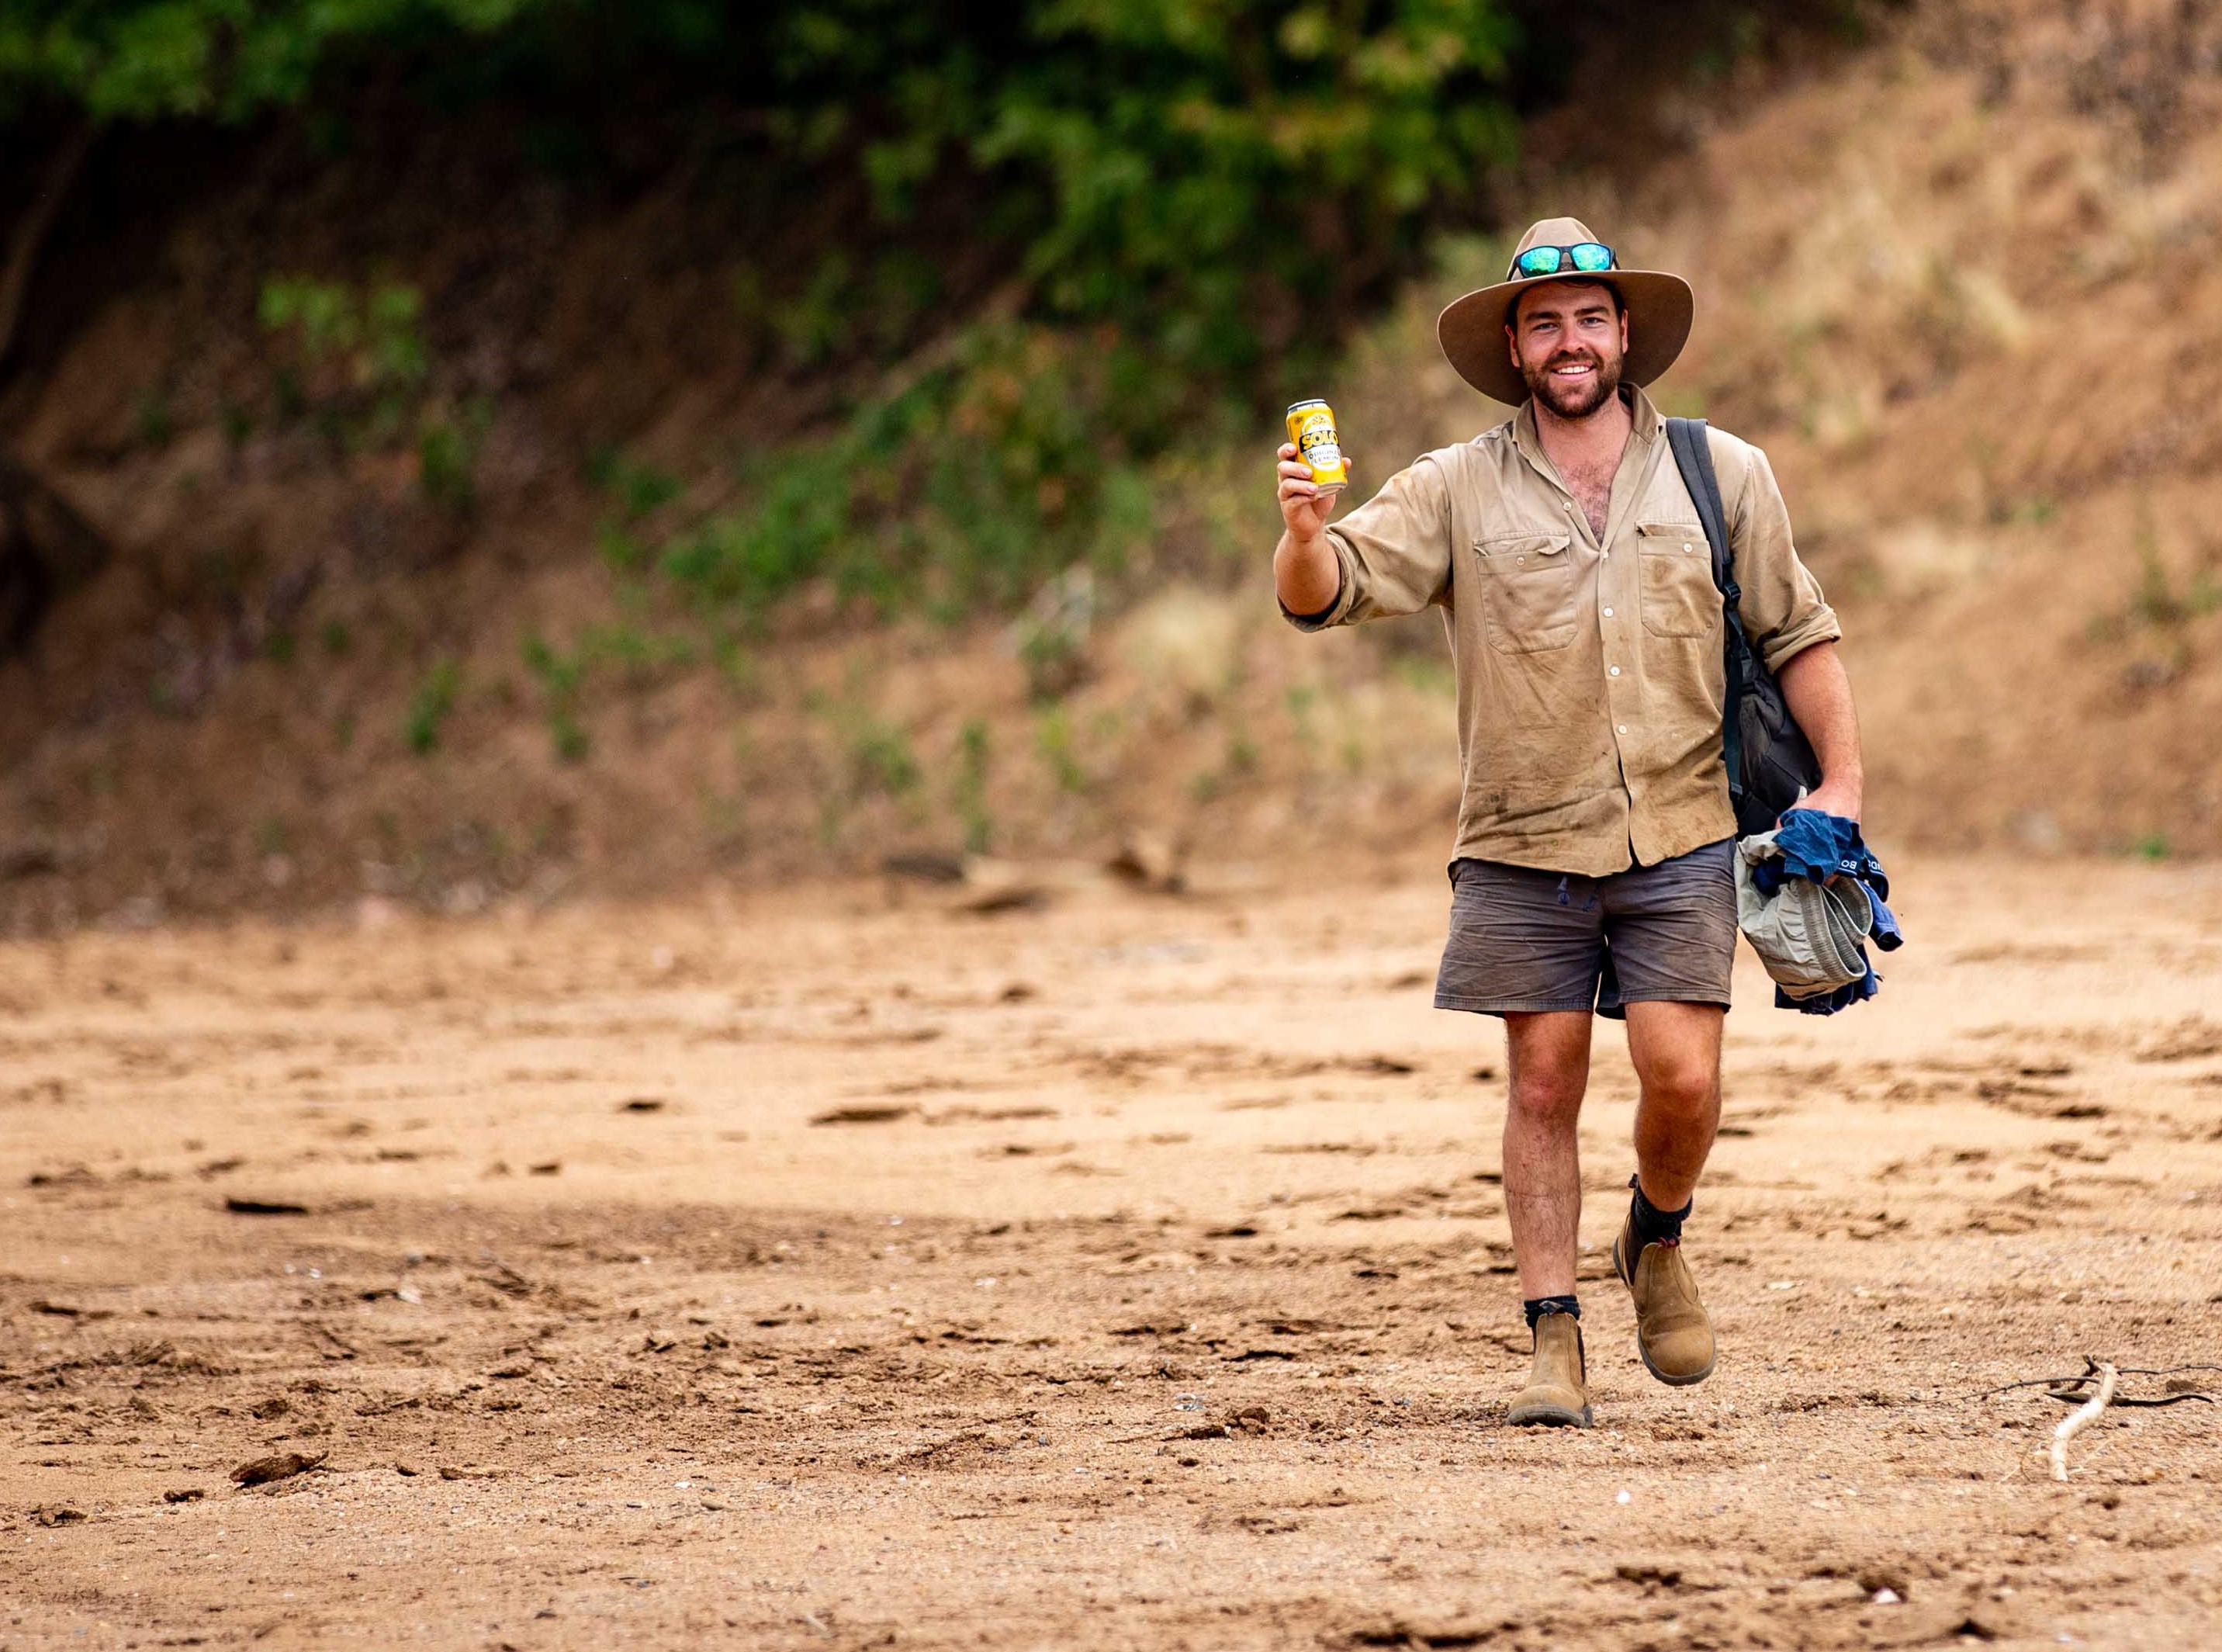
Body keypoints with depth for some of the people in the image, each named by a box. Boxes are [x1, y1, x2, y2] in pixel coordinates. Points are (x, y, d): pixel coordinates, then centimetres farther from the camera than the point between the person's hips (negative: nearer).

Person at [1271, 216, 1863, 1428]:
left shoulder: (1722, 476, 7)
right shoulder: (1458, 491, 3)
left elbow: (1797, 636, 12)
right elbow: (1325, 595, -6)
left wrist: (1842, 780, 4)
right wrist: (1304, 532, -29)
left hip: (1678, 840, 0)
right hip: (1523, 850, 0)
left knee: (1681, 1076, -10)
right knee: (1543, 1085, 0)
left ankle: (1657, 1242, 21)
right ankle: (1553, 1343, 7)